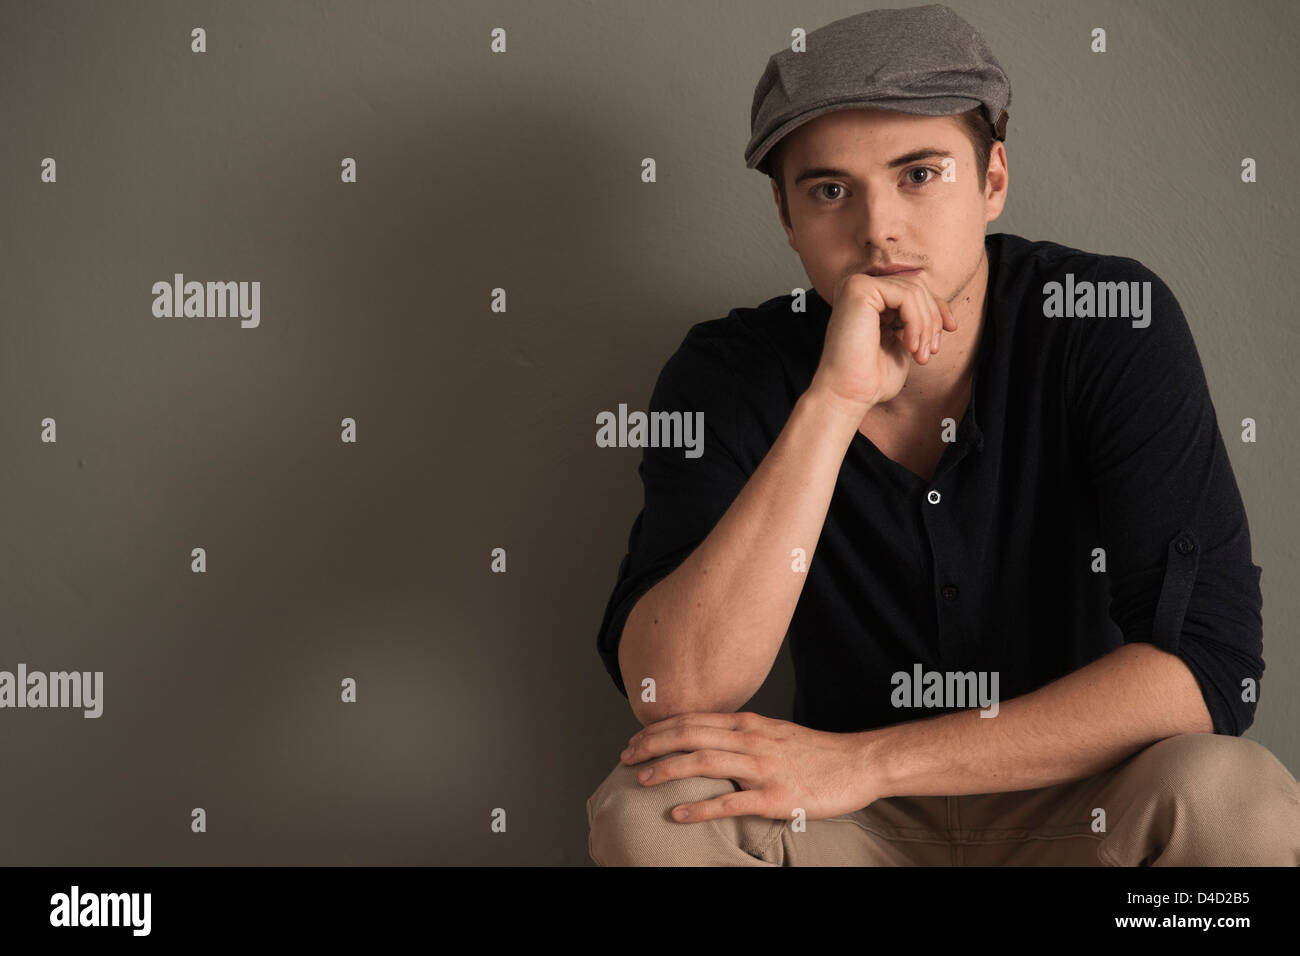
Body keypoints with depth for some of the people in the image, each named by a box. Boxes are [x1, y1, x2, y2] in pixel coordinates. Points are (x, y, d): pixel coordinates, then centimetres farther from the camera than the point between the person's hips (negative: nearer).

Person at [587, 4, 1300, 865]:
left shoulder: (1113, 322, -15)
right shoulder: (730, 375, -12)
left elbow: (1213, 663, -22)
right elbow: (670, 695, -25)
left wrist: (868, 760, -25)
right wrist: (832, 401, -33)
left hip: (1082, 806, 0)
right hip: (850, 825, 1)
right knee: (647, 810, -27)